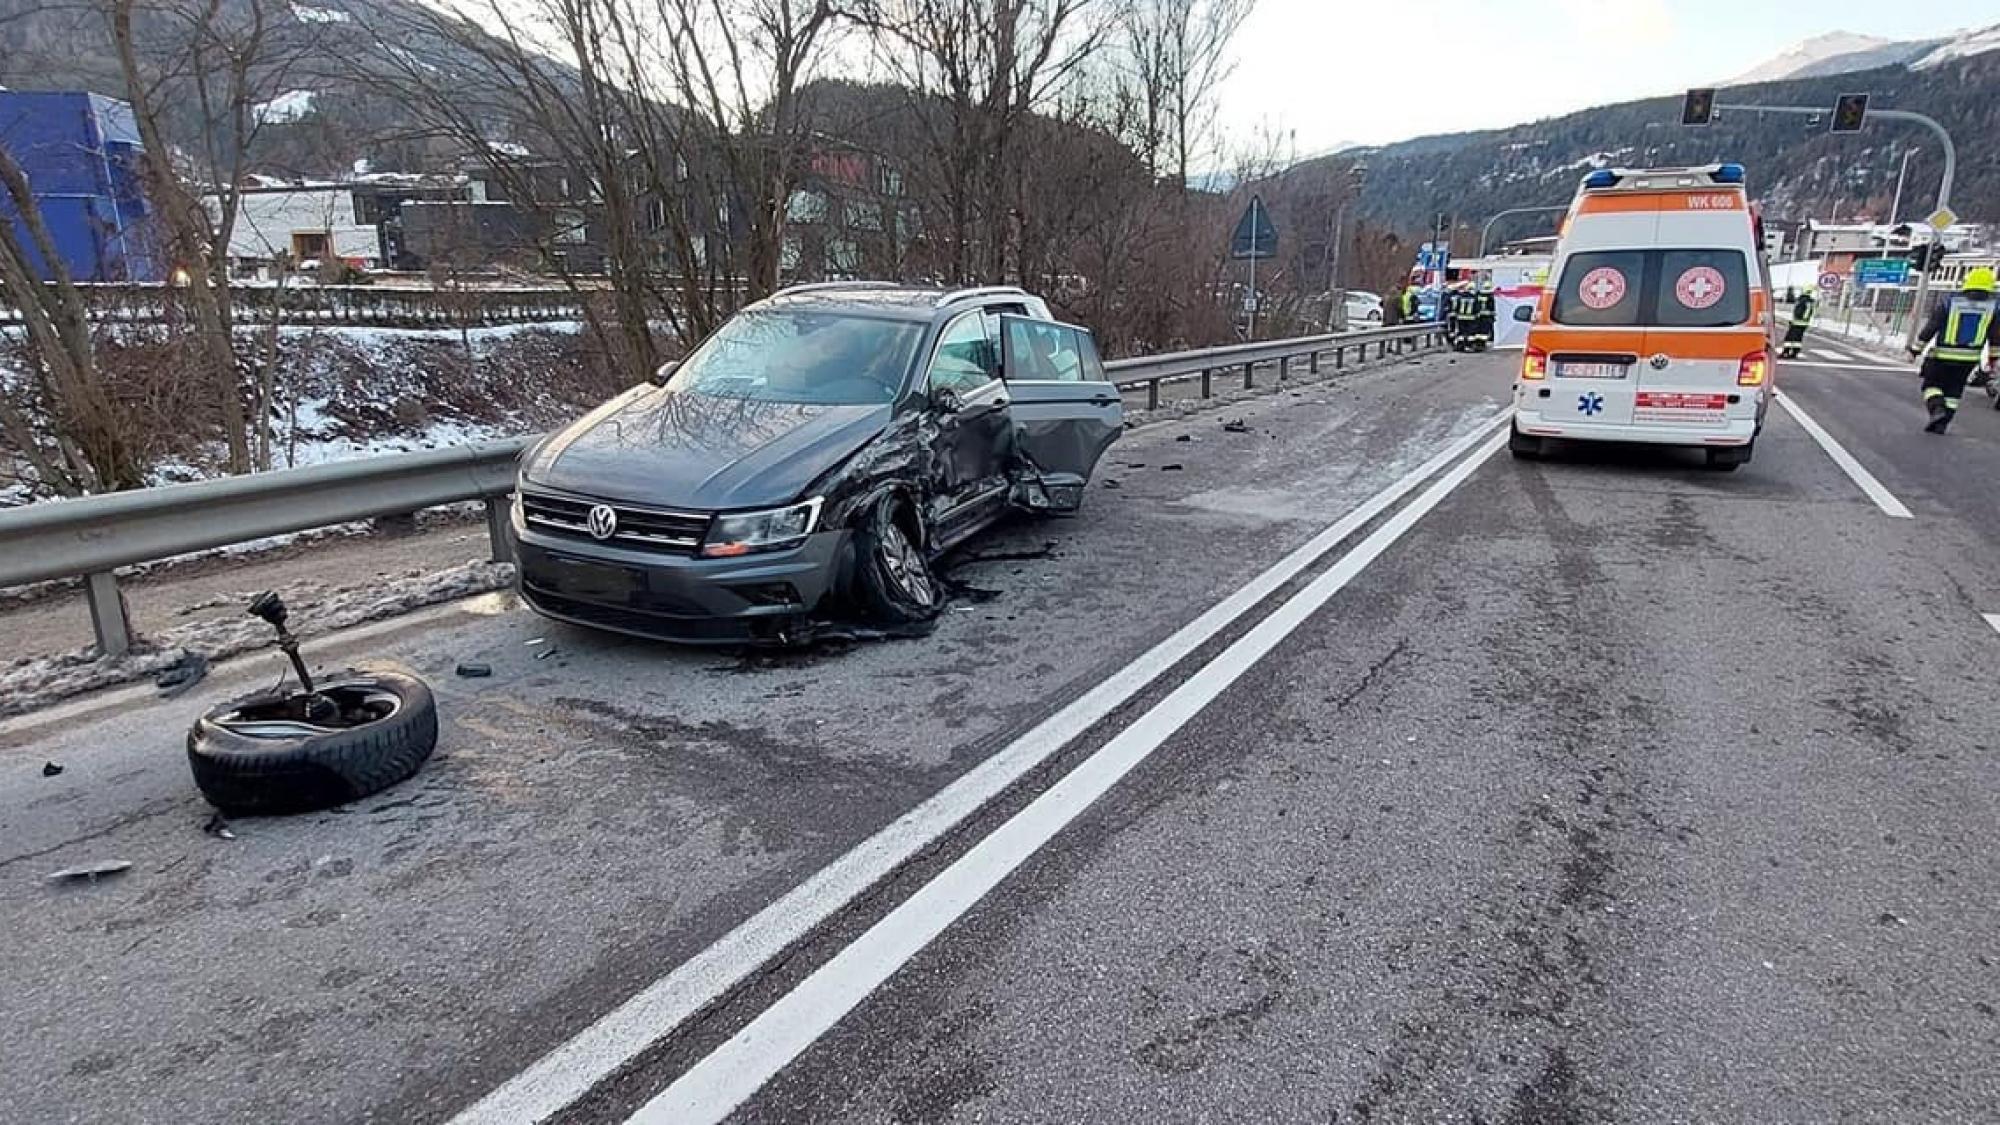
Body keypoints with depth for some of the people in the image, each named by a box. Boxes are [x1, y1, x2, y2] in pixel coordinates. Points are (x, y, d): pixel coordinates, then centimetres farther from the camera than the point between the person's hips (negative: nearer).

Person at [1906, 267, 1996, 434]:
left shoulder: (1949, 302, -7)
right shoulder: (1994, 307, -1)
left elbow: (1930, 328, -6)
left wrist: (1915, 350, 1)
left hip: (1942, 357, -2)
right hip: (1969, 359, 2)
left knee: (1932, 385, 11)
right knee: (1953, 391, 14)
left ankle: (1937, 409, -16)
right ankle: (1942, 424, 12)